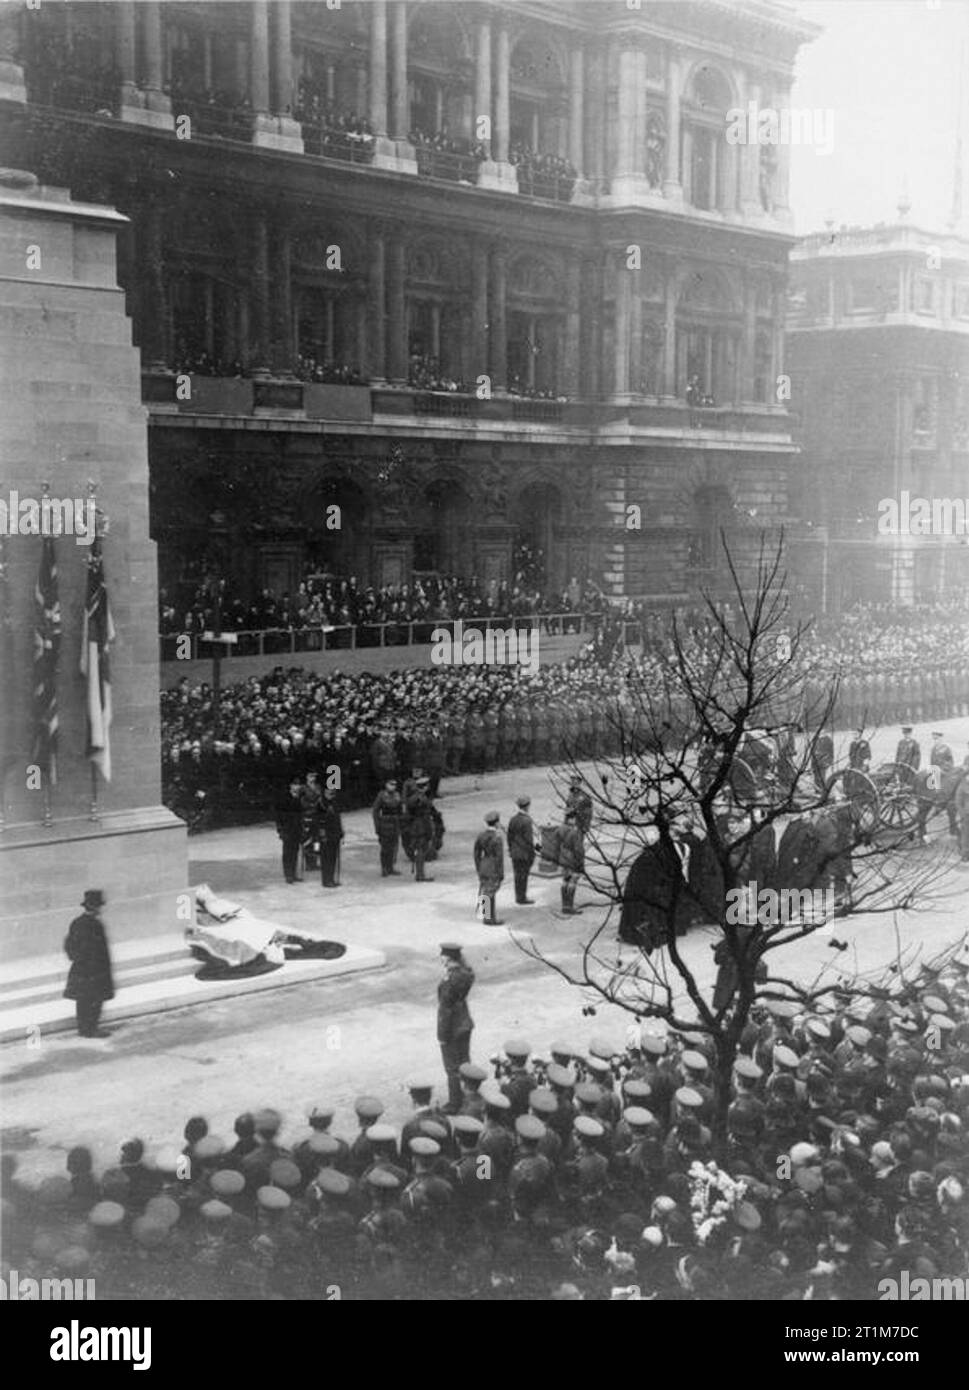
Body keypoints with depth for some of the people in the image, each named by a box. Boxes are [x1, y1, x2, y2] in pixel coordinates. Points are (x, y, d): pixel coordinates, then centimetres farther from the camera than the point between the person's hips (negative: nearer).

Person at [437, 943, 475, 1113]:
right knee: (464, 1064, 21)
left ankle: (455, 1105, 18)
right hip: (465, 1024, 8)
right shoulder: (465, 973, -5)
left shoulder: (449, 981, -29)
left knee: (453, 1069, 7)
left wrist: (442, 1036, -17)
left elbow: (446, 1009, -23)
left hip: (452, 1029, -8)